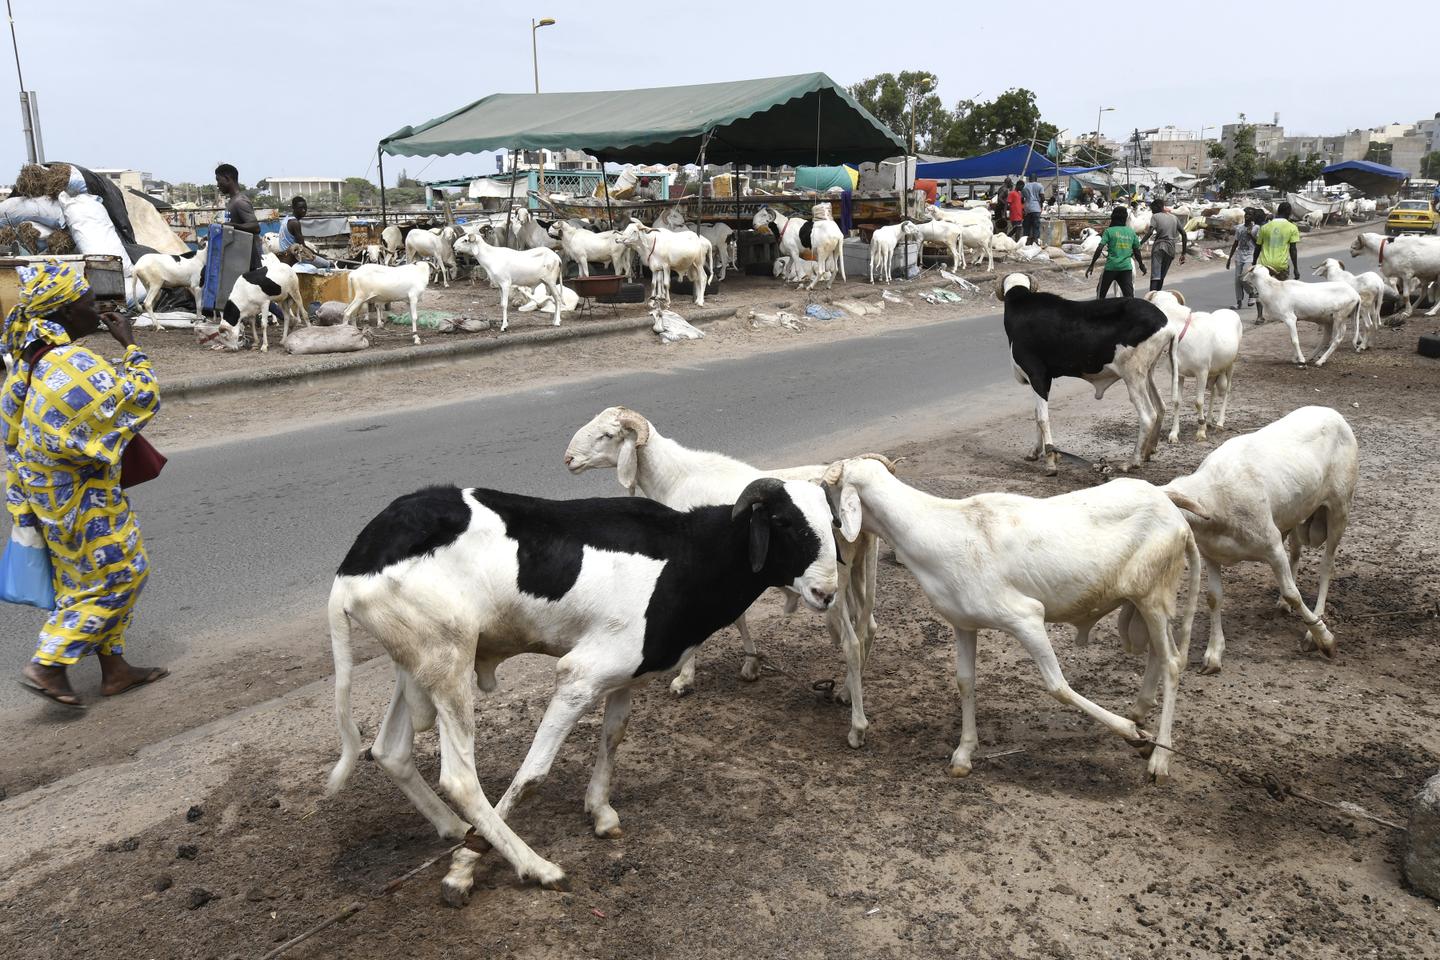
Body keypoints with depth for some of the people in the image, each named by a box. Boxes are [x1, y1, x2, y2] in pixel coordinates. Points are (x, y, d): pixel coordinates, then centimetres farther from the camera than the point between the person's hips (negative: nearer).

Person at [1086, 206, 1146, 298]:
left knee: (1101, 293, 13)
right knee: (1129, 295, 0)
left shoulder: (1109, 231, -3)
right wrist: (1141, 264, 27)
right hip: (1127, 267, 3)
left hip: (1111, 267, -3)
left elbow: (1099, 249, -11)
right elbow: (1136, 251, 13)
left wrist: (1092, 265, -7)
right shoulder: (1131, 232, 8)